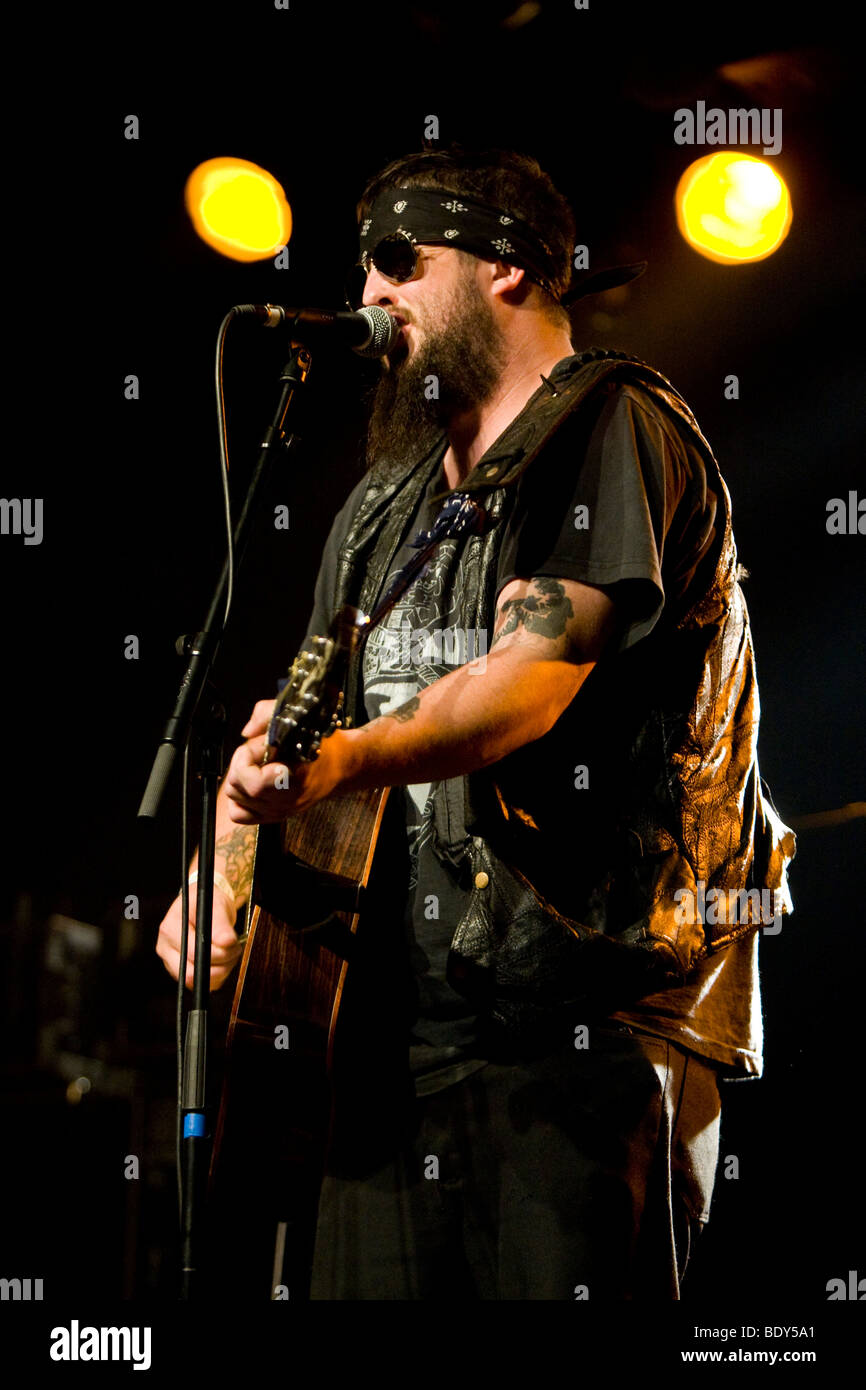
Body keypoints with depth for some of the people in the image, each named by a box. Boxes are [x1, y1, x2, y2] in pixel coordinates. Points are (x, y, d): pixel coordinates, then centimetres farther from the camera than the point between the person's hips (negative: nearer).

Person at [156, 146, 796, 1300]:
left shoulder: (614, 427, -5)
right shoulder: (387, 503, 21)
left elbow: (535, 679, -20)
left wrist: (347, 761, -36)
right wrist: (223, 879, 3)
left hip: (599, 1003, -7)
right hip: (408, 1009, 7)